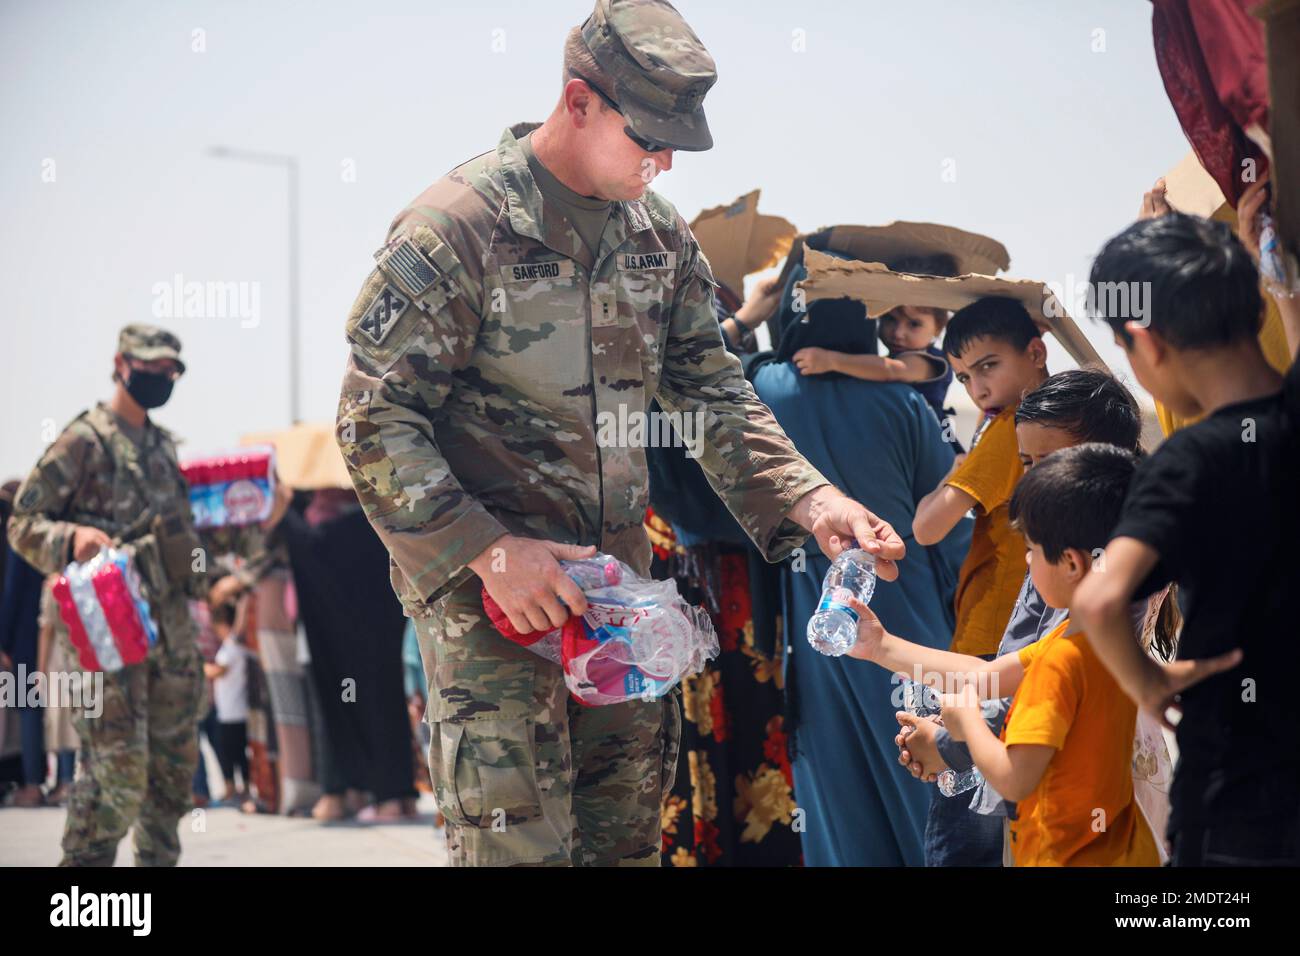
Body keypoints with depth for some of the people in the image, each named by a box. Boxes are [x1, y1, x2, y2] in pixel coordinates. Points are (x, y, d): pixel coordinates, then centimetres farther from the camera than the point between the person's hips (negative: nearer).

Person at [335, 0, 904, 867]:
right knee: (519, 840, -8)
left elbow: (713, 394, 13)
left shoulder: (659, 235, 8)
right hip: (487, 593, -7)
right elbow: (375, 420, -14)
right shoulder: (454, 228, -14)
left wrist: (810, 502, -2)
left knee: (630, 836, 11)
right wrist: (488, 551, -22)